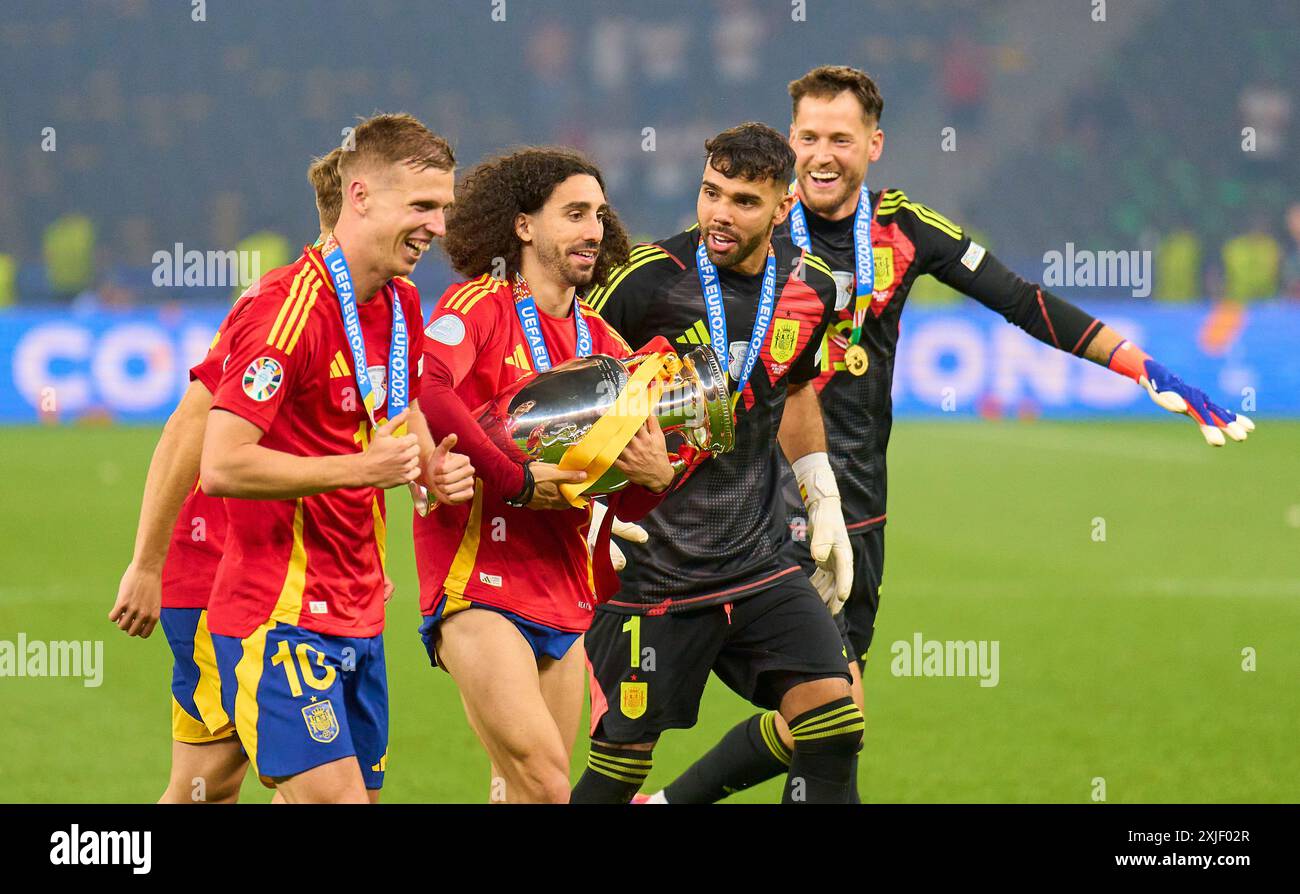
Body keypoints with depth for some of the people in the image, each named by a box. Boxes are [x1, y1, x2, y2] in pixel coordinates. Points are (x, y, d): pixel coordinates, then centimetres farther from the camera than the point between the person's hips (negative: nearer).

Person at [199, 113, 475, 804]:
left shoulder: (402, 305, 10)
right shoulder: (289, 308, -18)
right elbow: (220, 467, -24)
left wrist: (433, 466, 7)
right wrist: (360, 468, -20)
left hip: (357, 612, 9)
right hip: (280, 612, -9)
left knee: (364, 791, 8)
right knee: (334, 797, -16)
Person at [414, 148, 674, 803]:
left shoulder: (601, 343, 16)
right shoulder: (479, 306, -4)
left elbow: (627, 505, 15)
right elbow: (421, 392, -26)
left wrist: (655, 477, -10)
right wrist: (516, 482, -21)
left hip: (564, 595, 7)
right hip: (478, 581, -7)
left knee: (527, 792, 9)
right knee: (544, 781, -19)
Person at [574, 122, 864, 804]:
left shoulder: (810, 287, 3)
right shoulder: (647, 278, -13)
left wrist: (824, 501, 22)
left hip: (759, 567, 5)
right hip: (651, 566, -5)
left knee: (835, 723, -8)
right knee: (618, 770, -2)